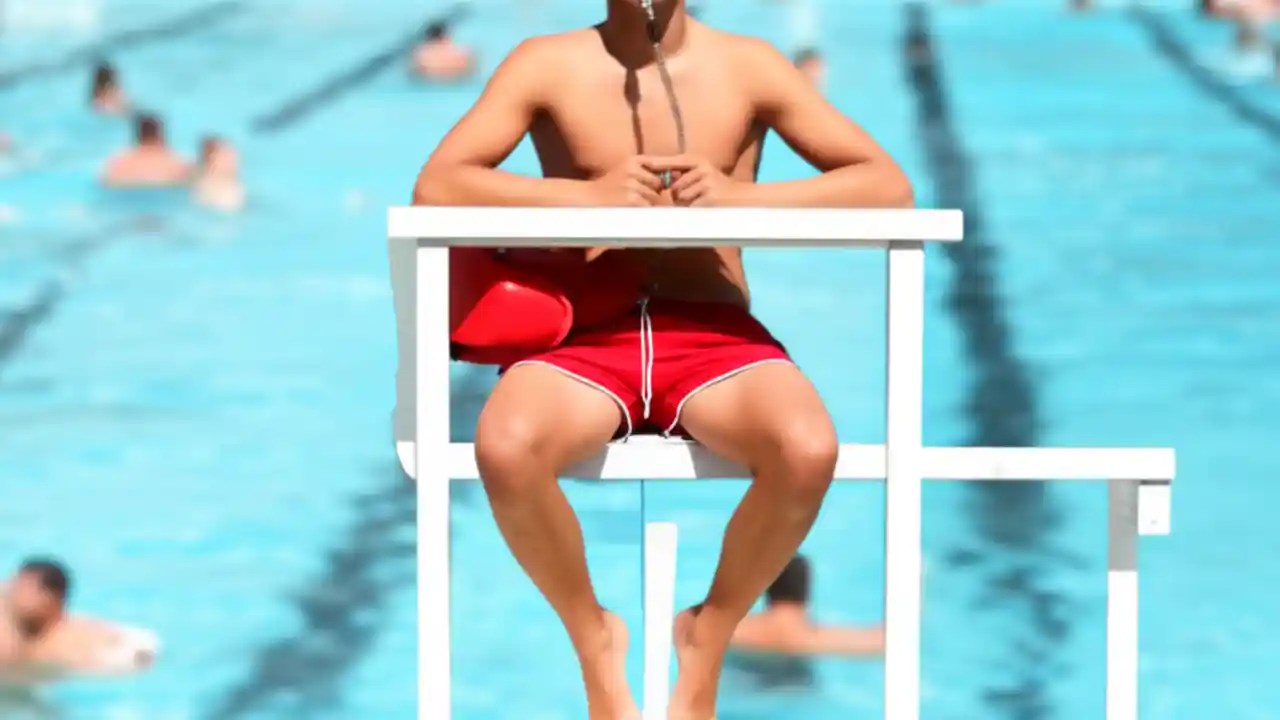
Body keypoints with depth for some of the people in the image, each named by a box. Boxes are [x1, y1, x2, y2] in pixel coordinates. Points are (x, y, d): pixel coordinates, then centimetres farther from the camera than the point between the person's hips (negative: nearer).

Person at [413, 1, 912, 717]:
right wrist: (587, 194, -18)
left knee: (809, 451, -33)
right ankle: (594, 637, -4)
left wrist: (743, 198, -15)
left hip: (717, 336, 0)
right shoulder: (549, 65, 3)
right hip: (586, 336, 0)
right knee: (505, 449, -34)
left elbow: (890, 185, -1)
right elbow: (436, 186, -7)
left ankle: (710, 634, -2)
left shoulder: (748, 67, 4)